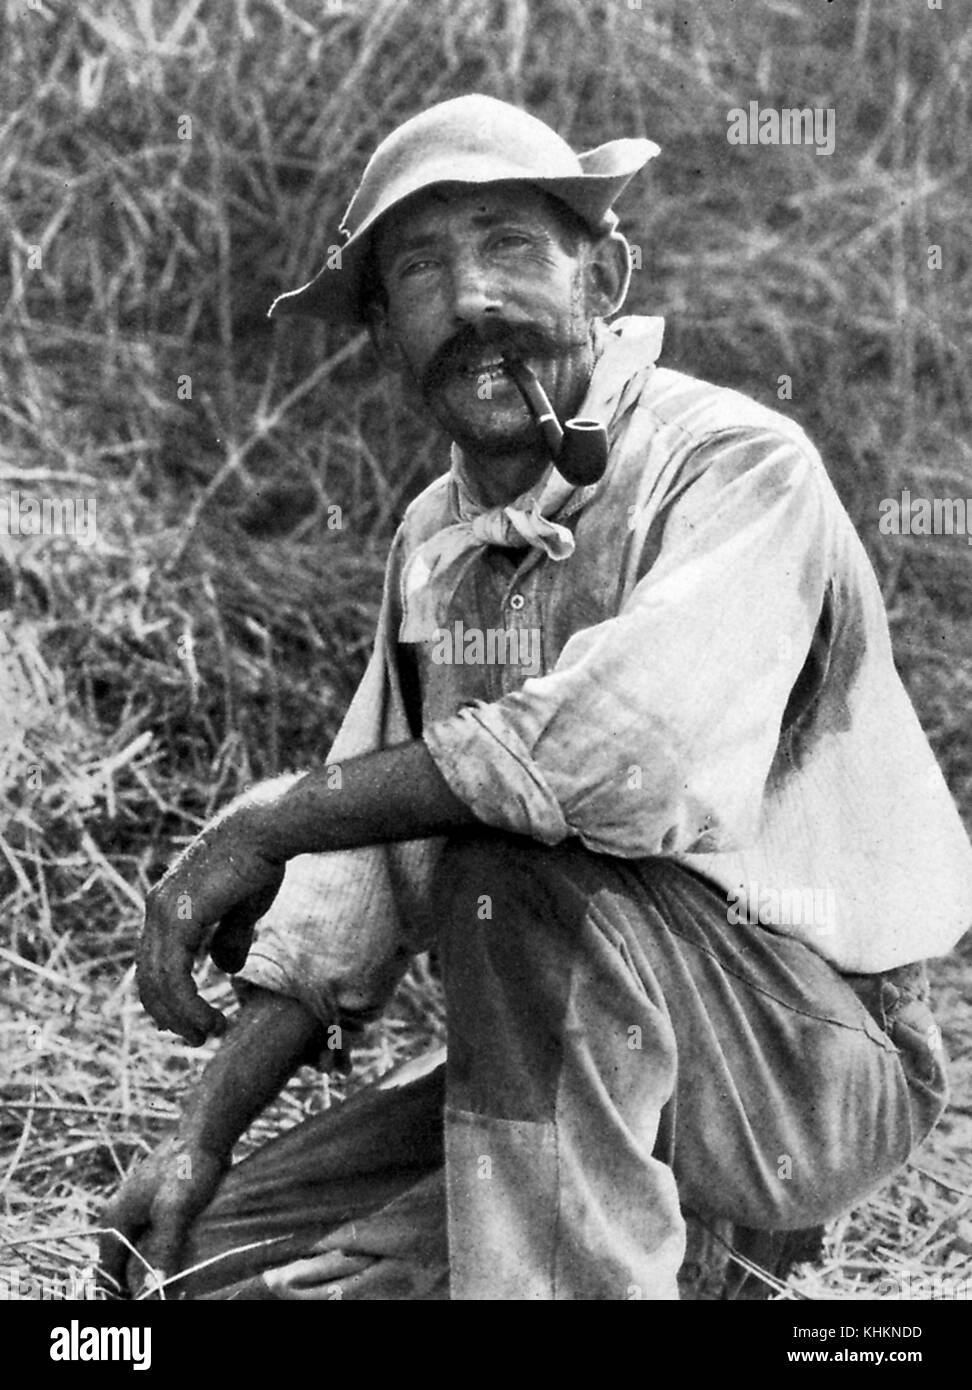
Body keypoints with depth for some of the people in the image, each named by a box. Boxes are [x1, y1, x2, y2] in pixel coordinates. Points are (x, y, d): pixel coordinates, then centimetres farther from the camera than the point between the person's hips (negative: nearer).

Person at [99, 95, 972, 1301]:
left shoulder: (739, 467, -17)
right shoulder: (433, 542, 7)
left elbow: (619, 752, -34)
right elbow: (359, 874, 8)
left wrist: (268, 822, -24)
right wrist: (203, 1137, 0)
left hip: (812, 1056, -6)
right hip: (556, 1053, 7)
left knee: (509, 862, -32)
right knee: (220, 1262, -2)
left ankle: (578, 1269, -22)